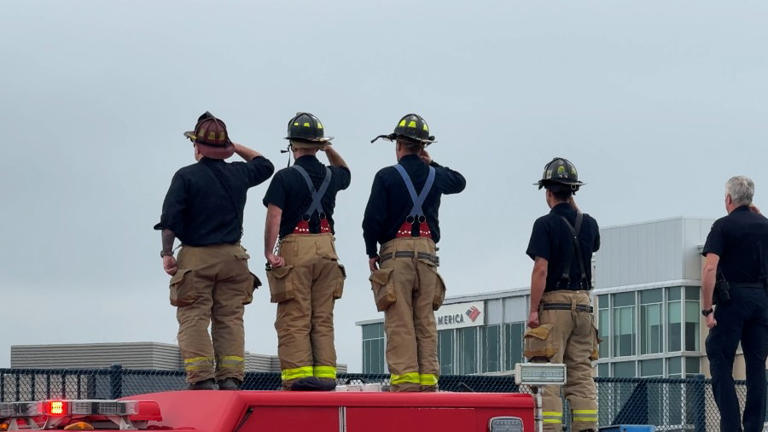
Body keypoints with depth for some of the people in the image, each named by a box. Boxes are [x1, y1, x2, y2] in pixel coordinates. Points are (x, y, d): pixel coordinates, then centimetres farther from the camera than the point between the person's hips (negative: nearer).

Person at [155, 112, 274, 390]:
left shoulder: (186, 176, -6)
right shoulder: (238, 174, 6)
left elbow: (170, 219, -11)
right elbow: (264, 164, 28)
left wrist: (167, 253, -5)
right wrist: (234, 146, 26)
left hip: (196, 257, -4)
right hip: (232, 256, 4)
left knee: (193, 319, -2)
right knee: (230, 319, 5)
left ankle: (201, 377, -12)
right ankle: (230, 378, -3)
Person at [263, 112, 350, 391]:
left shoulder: (285, 177, -4)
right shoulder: (330, 176, 10)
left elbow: (274, 216, -15)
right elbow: (345, 172, 37)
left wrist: (269, 252, -16)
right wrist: (328, 149, 24)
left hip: (295, 248, -4)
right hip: (326, 248, 4)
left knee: (294, 319, -3)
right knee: (323, 318, 7)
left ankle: (298, 373, -11)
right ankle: (325, 372, 1)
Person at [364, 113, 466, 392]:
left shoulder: (387, 176, -4)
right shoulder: (435, 176, 10)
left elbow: (373, 219, -7)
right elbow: (460, 182, 34)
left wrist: (371, 253, 5)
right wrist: (431, 164, 28)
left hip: (396, 253, -4)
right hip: (427, 251, 4)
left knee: (400, 322, -6)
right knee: (426, 322, 6)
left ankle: (404, 381, -13)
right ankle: (427, 381, 2)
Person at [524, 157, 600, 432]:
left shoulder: (546, 224, -9)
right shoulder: (588, 223, 8)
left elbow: (541, 268, -15)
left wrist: (533, 310, -11)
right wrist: (574, 208, 27)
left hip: (554, 303, -5)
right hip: (583, 303, 5)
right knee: (582, 374, 7)